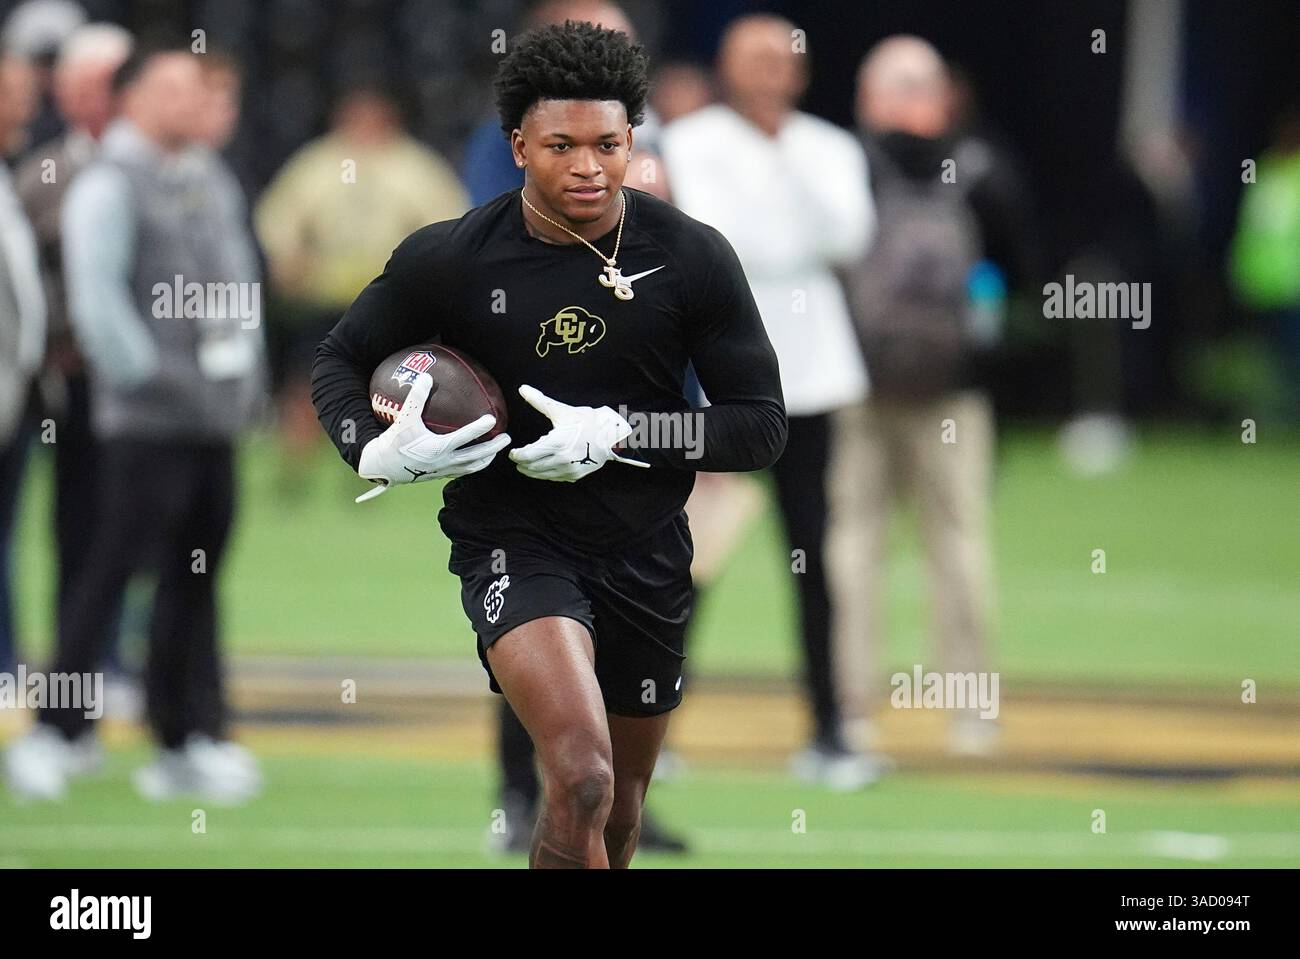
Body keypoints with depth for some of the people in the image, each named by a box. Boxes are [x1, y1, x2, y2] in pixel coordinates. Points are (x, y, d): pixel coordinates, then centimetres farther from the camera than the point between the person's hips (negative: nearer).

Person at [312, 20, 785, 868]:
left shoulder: (693, 258, -8)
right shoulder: (451, 258, -10)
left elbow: (762, 426, -7)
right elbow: (340, 361, 6)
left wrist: (619, 434, -20)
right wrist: (373, 452, -16)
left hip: (647, 555, 3)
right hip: (512, 538, -3)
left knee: (620, 815, 18)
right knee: (581, 777, -28)